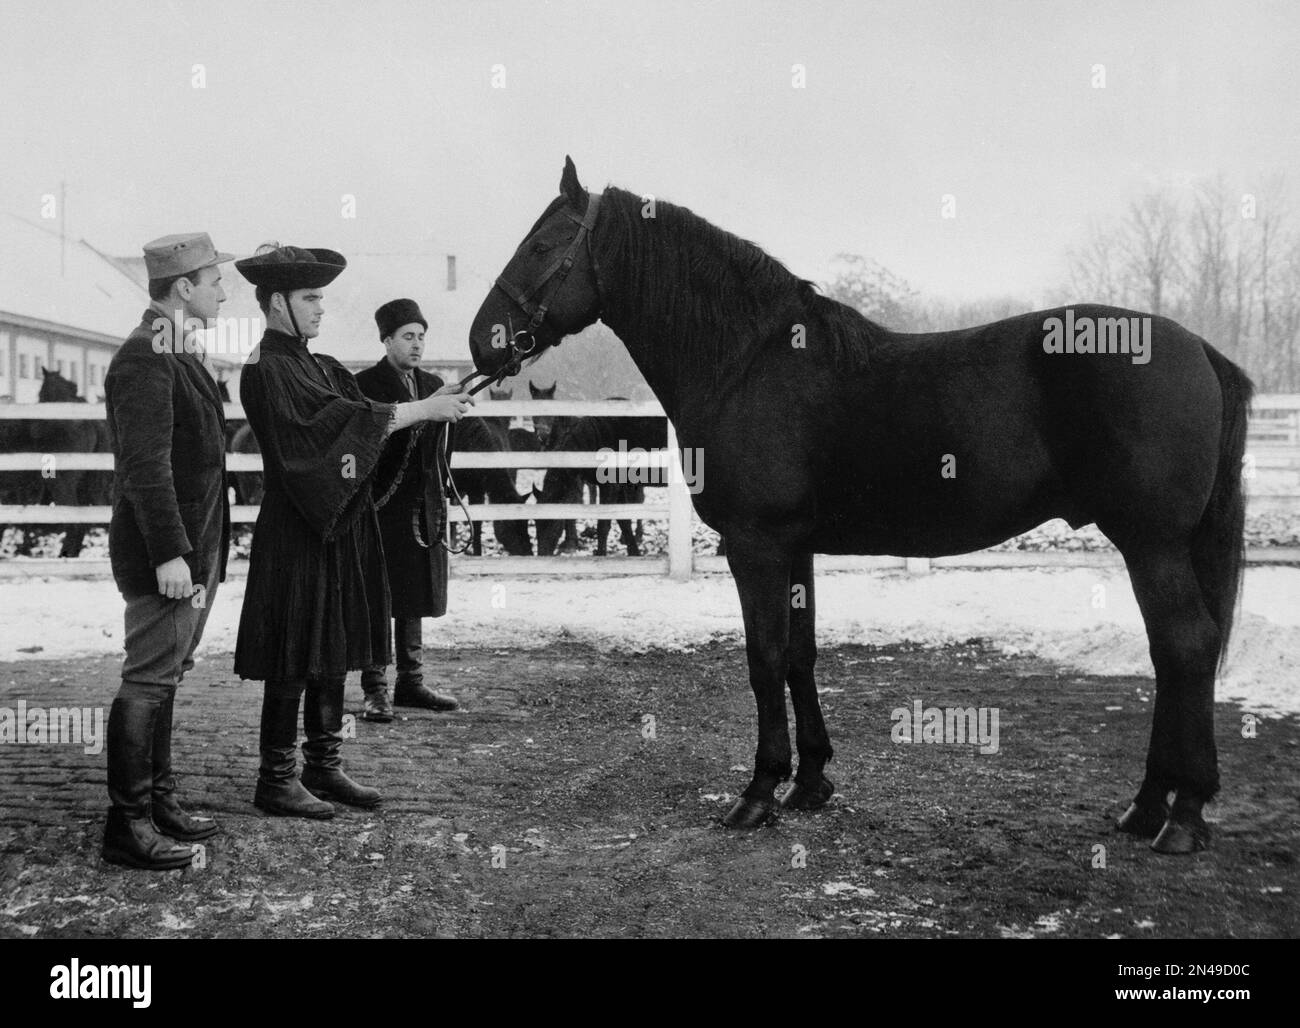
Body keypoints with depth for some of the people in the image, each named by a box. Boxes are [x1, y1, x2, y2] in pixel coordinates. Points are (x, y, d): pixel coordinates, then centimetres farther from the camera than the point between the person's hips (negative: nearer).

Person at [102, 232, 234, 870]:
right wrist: (169, 554, -26)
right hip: (165, 557, -10)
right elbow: (144, 467, -22)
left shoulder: (180, 354, 17)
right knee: (148, 684, -4)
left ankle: (159, 802, 25)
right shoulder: (143, 360, -16)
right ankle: (127, 826, 3)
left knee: (165, 678, 16)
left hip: (194, 551, 10)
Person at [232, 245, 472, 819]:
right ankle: (277, 780, 8)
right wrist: (423, 409, -20)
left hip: (339, 525, 9)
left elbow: (354, 425, 8)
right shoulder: (268, 369, -13)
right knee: (295, 658, -2)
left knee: (332, 650, 13)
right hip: (296, 535, -9)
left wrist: (433, 408, -5)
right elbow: (339, 420, -22)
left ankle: (323, 766, 23)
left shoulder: (316, 366, 14)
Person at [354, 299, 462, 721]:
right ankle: (375, 690, 0)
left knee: (414, 599, 11)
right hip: (382, 507, -6)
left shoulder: (432, 384, 15)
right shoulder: (367, 383, -3)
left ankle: (410, 682, 19)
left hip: (423, 508, 6)